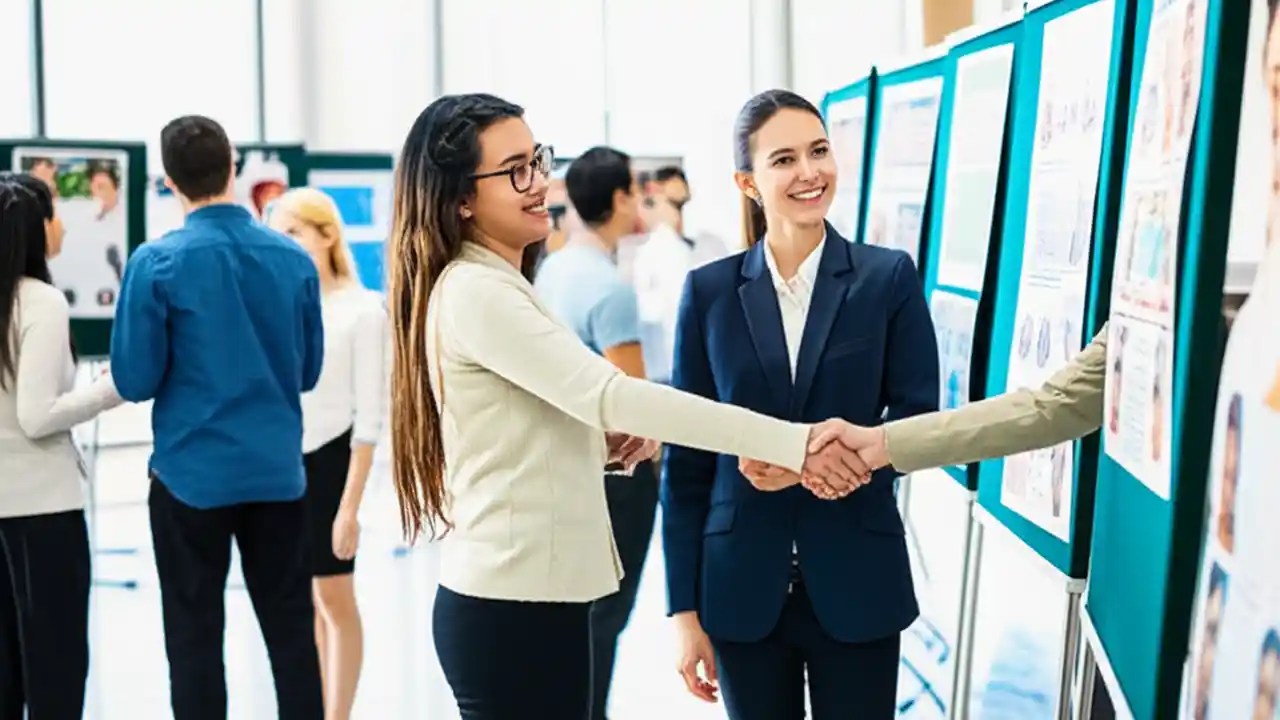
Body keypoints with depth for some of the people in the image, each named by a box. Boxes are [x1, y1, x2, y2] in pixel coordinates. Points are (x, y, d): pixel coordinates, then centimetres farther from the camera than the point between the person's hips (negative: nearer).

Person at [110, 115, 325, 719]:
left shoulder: (157, 262, -11)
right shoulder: (294, 259, -1)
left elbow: (136, 380, -7)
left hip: (192, 474, -3)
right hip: (277, 471, 3)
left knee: (196, 637, 8)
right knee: (292, 631, 11)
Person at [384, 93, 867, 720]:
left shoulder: (491, 287, 16)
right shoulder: (474, 291, -17)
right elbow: (609, 393, -26)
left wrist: (602, 441, 1)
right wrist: (793, 443, -29)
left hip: (521, 596, 10)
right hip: (513, 604, -10)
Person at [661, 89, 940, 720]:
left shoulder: (889, 277, -1)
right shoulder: (709, 291, 1)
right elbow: (685, 460, 2)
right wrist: (683, 607, -1)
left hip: (857, 585, -1)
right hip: (742, 589, 1)